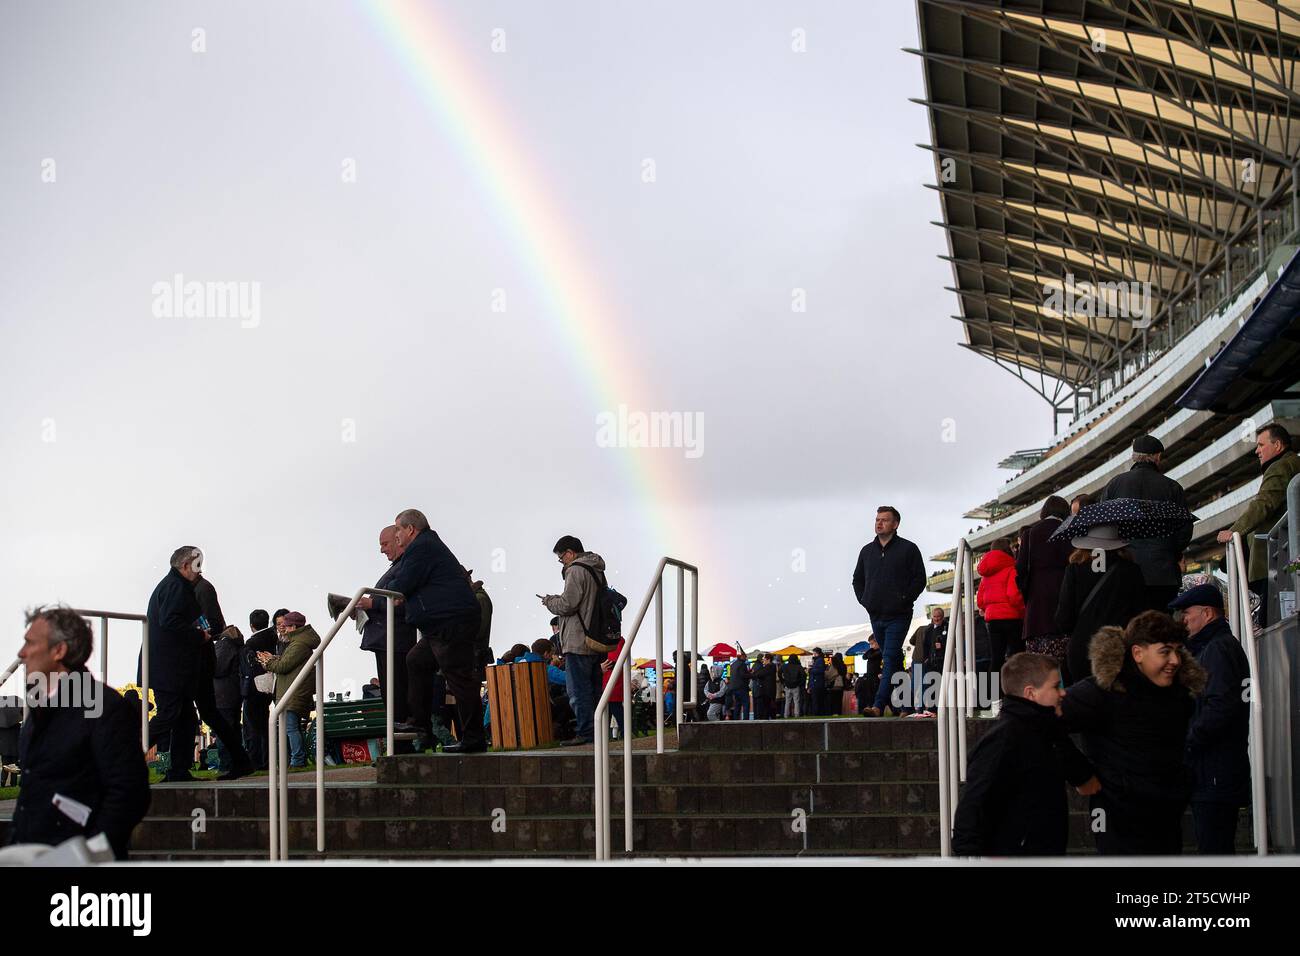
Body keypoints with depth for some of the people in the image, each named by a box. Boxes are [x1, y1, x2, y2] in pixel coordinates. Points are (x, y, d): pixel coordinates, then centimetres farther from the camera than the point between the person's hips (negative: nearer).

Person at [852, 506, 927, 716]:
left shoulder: (908, 549, -2)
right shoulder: (867, 550, 13)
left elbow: (920, 579, -3)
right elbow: (857, 579, 22)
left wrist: (904, 600, -10)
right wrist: (864, 601, 9)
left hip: (898, 616, -6)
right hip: (875, 616, 6)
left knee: (890, 658, -14)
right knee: (894, 660, 13)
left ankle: (878, 706, -22)